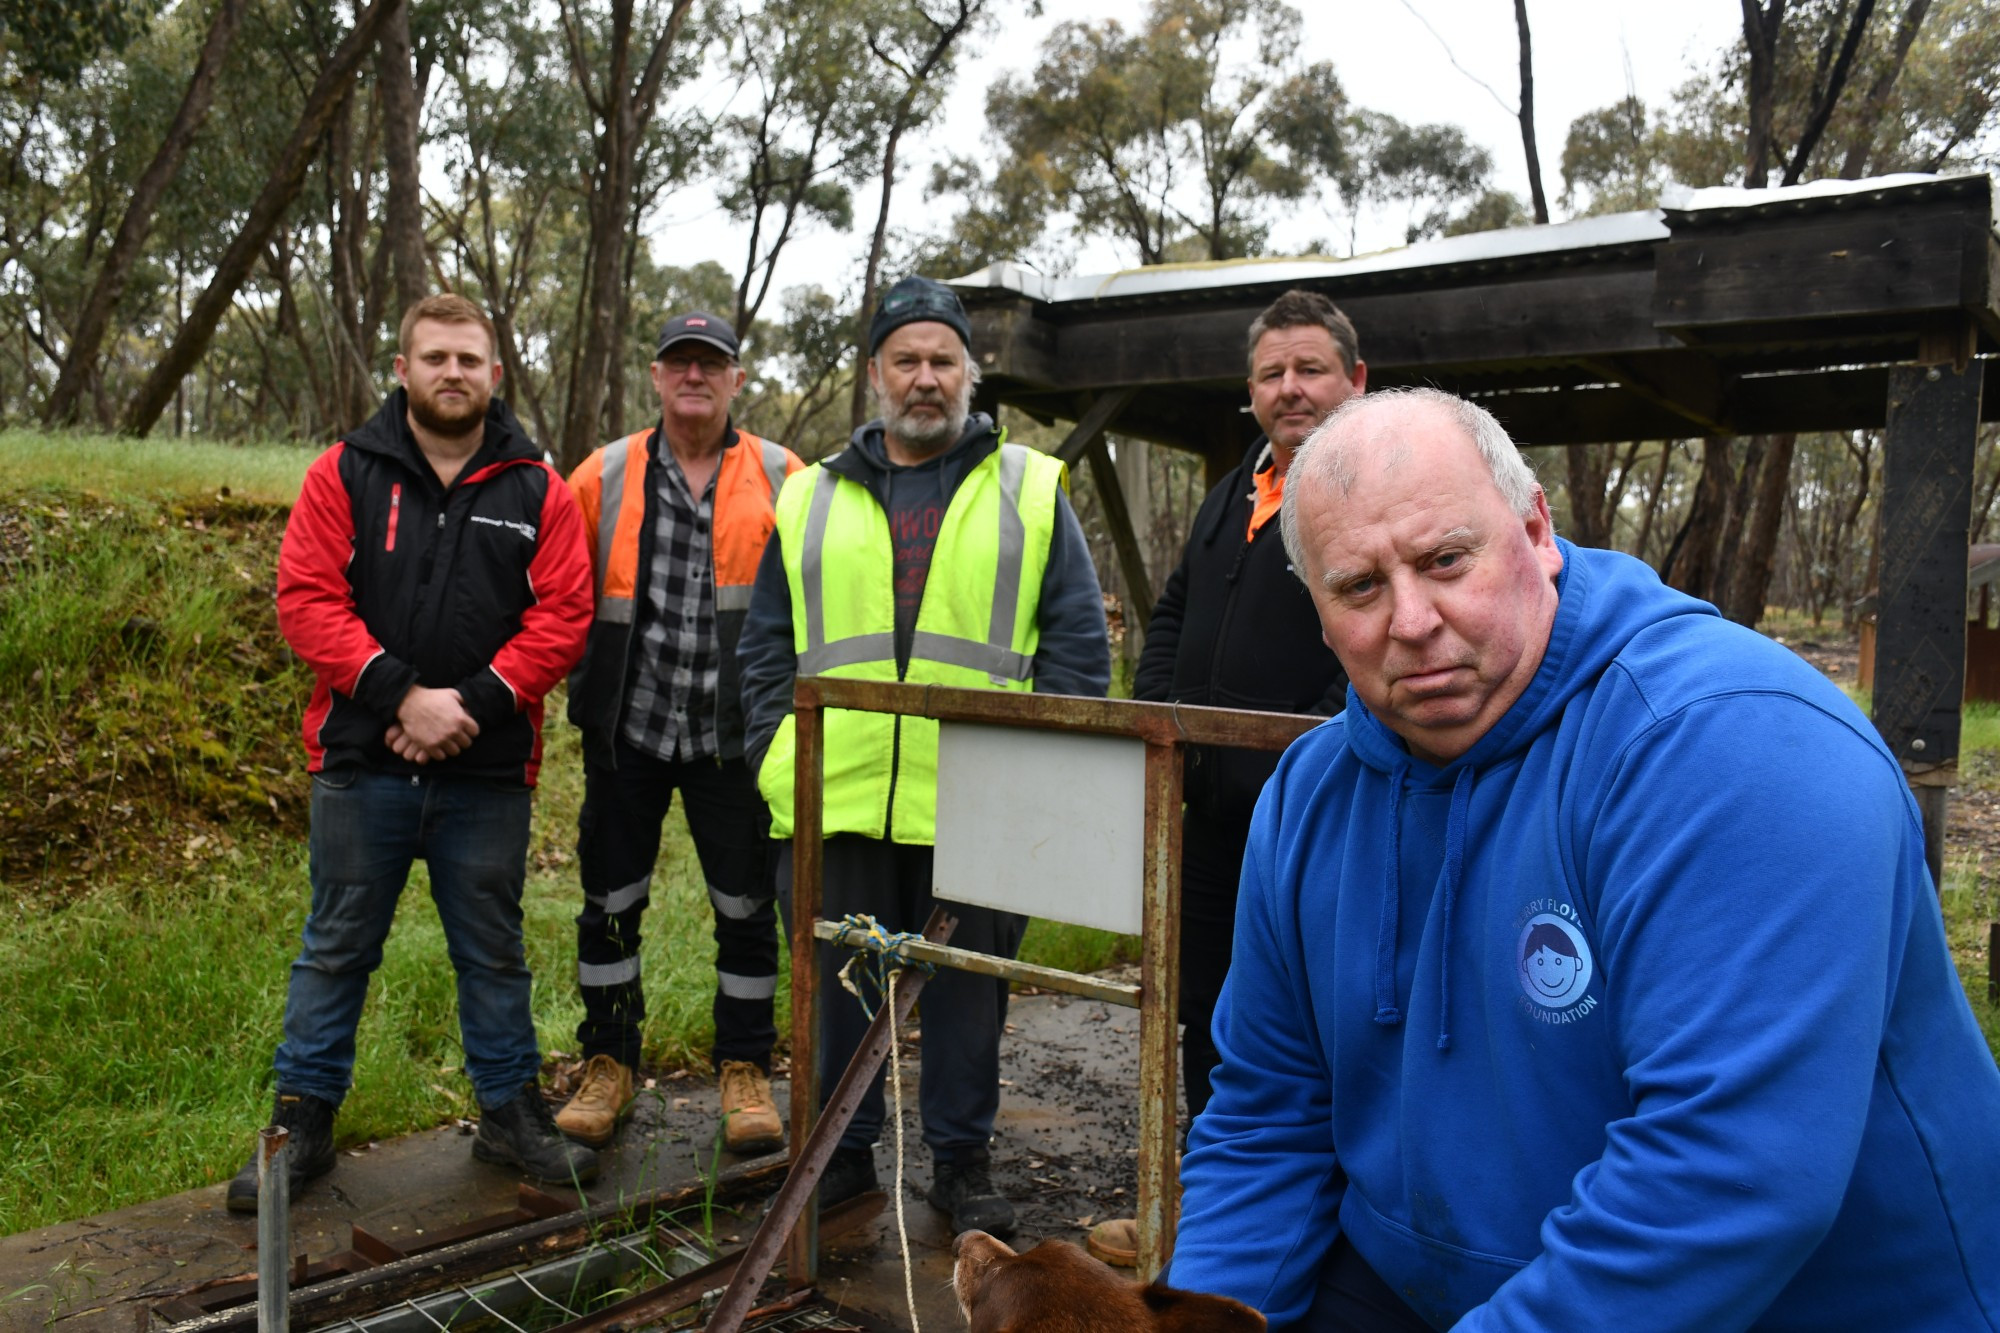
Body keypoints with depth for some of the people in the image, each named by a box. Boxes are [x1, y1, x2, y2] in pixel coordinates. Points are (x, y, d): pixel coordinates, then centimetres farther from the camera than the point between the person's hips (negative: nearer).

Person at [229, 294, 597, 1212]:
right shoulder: (345, 474, 2)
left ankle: (511, 1111, 27)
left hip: (488, 772, 1)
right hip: (363, 764, 0)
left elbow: (563, 613, -4)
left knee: (493, 950, 12)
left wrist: (474, 704, -15)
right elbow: (306, 598, -6)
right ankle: (303, 1119, 25)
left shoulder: (536, 489, 3)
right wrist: (402, 695, -17)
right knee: (338, 948, 11)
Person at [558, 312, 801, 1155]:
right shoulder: (605, 476, 6)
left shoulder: (781, 480, 3)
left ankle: (745, 1073, 21)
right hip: (627, 728, 1)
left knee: (748, 908, 5)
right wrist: (578, 681, 4)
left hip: (733, 735, -1)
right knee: (611, 903, 9)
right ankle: (608, 1066, 26)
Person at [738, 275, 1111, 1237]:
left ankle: (962, 1158, 28)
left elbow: (1079, 642, 4)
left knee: (968, 990, 10)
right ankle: (843, 1150, 30)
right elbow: (768, 648, 14)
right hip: (836, 798, 2)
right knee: (838, 986, 11)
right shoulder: (811, 498, 13)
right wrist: (777, 759, 2)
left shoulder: (1030, 489, 7)